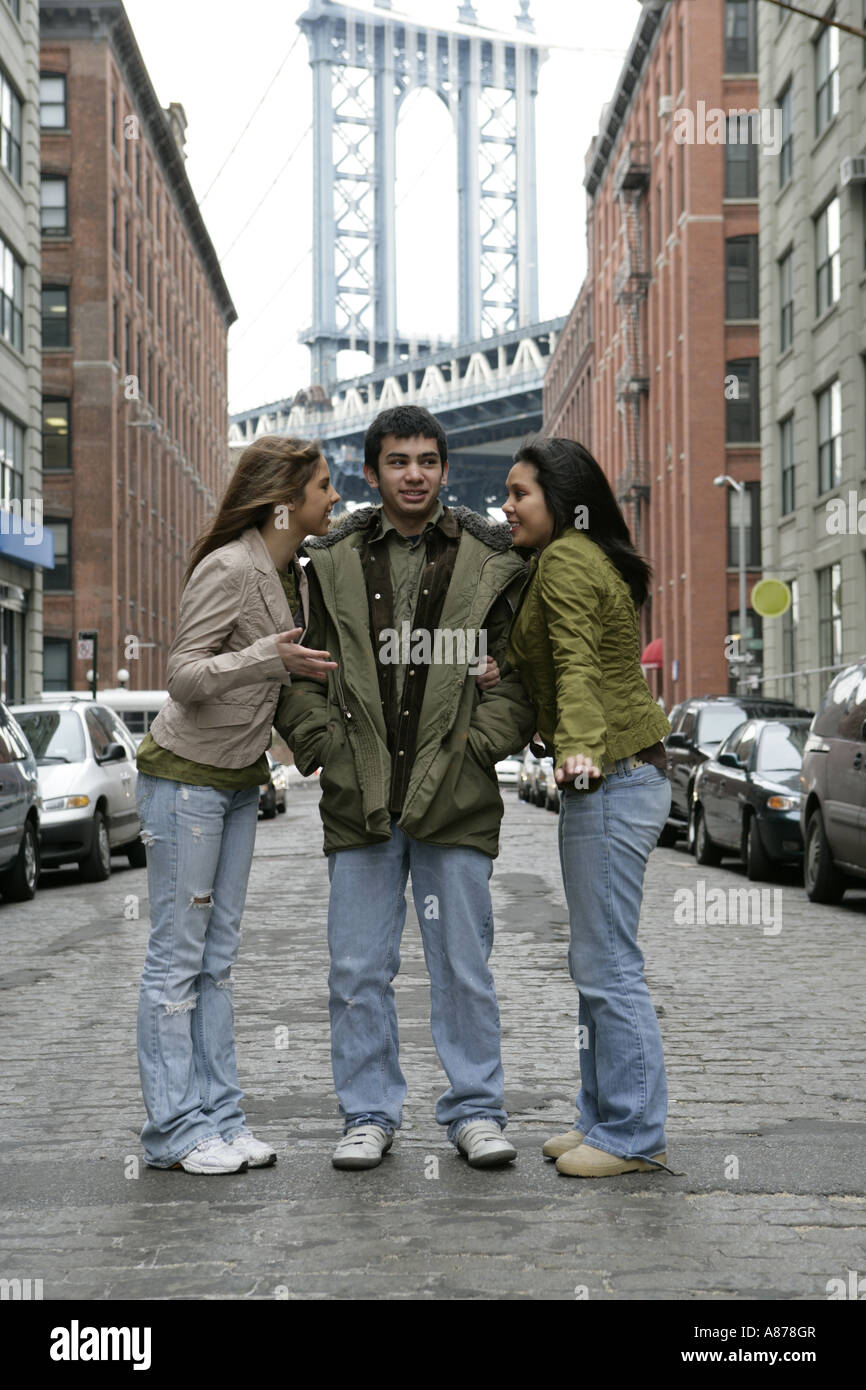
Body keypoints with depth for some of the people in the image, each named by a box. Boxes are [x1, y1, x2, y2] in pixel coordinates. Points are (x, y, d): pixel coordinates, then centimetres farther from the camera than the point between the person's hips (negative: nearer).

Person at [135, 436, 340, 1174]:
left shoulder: (295, 573, 8)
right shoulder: (229, 570, -18)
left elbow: (307, 666, 17)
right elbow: (185, 676, -19)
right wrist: (267, 658, -34)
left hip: (240, 779, 9)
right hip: (185, 774, -8)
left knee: (218, 959, 10)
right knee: (178, 956, -3)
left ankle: (220, 1118, 15)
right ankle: (176, 1128, 2)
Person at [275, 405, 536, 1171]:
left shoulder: (491, 560, 3)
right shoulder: (332, 563, 6)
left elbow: (522, 669, 3)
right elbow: (296, 670, 9)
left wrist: (480, 743, -8)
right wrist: (328, 748, -3)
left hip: (454, 799, -1)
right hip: (360, 800, 1)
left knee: (465, 965, 6)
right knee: (359, 970, 6)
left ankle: (476, 1111, 19)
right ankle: (370, 1114, 18)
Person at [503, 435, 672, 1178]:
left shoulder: (565, 560, -12)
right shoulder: (584, 559, 19)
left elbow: (577, 665, -26)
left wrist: (580, 749, -38)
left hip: (611, 780, -11)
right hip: (618, 776, 11)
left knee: (610, 967, -6)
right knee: (597, 964, 15)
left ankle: (634, 1134, 1)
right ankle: (604, 1118, 22)